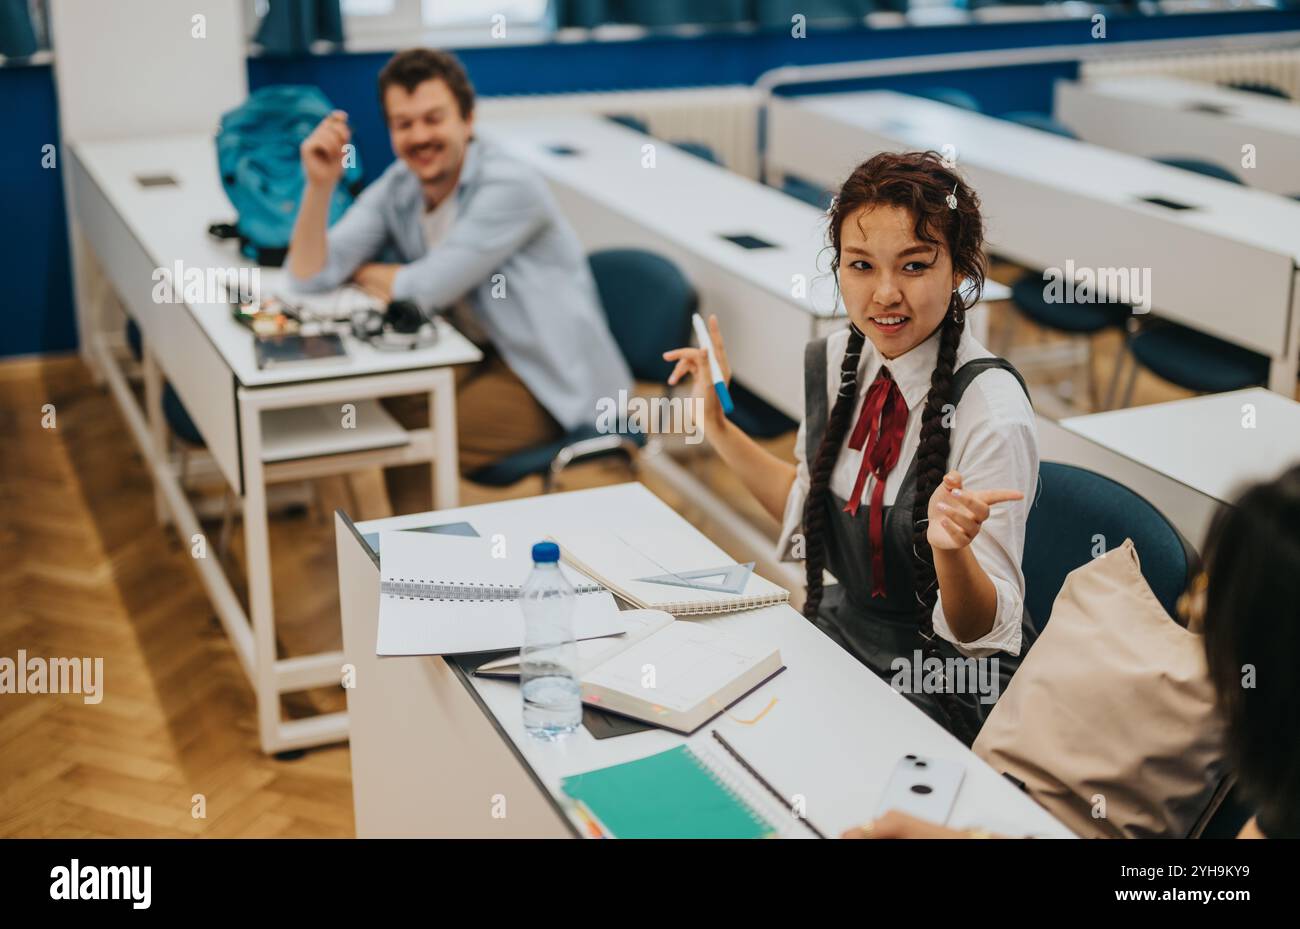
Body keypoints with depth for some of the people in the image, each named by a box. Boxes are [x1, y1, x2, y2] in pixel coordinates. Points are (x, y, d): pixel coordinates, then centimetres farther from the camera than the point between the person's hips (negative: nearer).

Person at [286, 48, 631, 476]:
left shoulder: (509, 187, -20)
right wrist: (319, 184, -17)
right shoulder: (396, 188, 1)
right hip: (481, 357, 7)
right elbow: (310, 275, -3)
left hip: (553, 381, -7)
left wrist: (363, 271, -3)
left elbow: (426, 290, -22)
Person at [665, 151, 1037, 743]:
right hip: (840, 631, 6)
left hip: (941, 687, -6)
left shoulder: (991, 411, -23)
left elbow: (981, 633, -19)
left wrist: (951, 549, -39)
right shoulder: (833, 362, -3)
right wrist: (718, 426, 7)